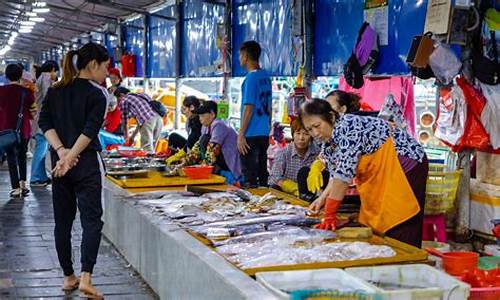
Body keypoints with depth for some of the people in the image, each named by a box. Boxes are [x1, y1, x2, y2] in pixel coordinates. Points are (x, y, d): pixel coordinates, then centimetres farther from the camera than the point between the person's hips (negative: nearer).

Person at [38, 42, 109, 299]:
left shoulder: (55, 90, 9)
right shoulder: (96, 94, -8)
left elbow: (44, 121, 1)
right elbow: (90, 130, -17)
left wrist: (61, 152, -7)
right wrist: (70, 157, -16)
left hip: (59, 162, 6)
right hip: (86, 163, -6)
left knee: (63, 220, 12)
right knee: (91, 220, -3)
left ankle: (68, 277, 19)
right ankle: (85, 278, -15)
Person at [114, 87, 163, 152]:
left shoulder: (124, 100, 13)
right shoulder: (140, 96, 34)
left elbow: (124, 120, 18)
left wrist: (126, 137, 33)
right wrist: (133, 136, 41)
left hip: (148, 121, -7)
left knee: (147, 149, -5)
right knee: (151, 148, 15)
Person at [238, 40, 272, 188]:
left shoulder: (251, 78, -14)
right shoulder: (266, 76, 11)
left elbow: (249, 108, -17)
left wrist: (241, 134, -14)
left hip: (251, 135, -8)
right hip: (264, 134, 8)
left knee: (250, 174, -3)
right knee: (262, 171, 13)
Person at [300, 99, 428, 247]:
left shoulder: (347, 126, -24)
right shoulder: (330, 143, 4)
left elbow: (344, 172, -29)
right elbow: (336, 175, 11)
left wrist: (329, 214, -27)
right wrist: (323, 198, -8)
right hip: (380, 177, 9)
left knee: (401, 233, -11)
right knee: (378, 228, 6)